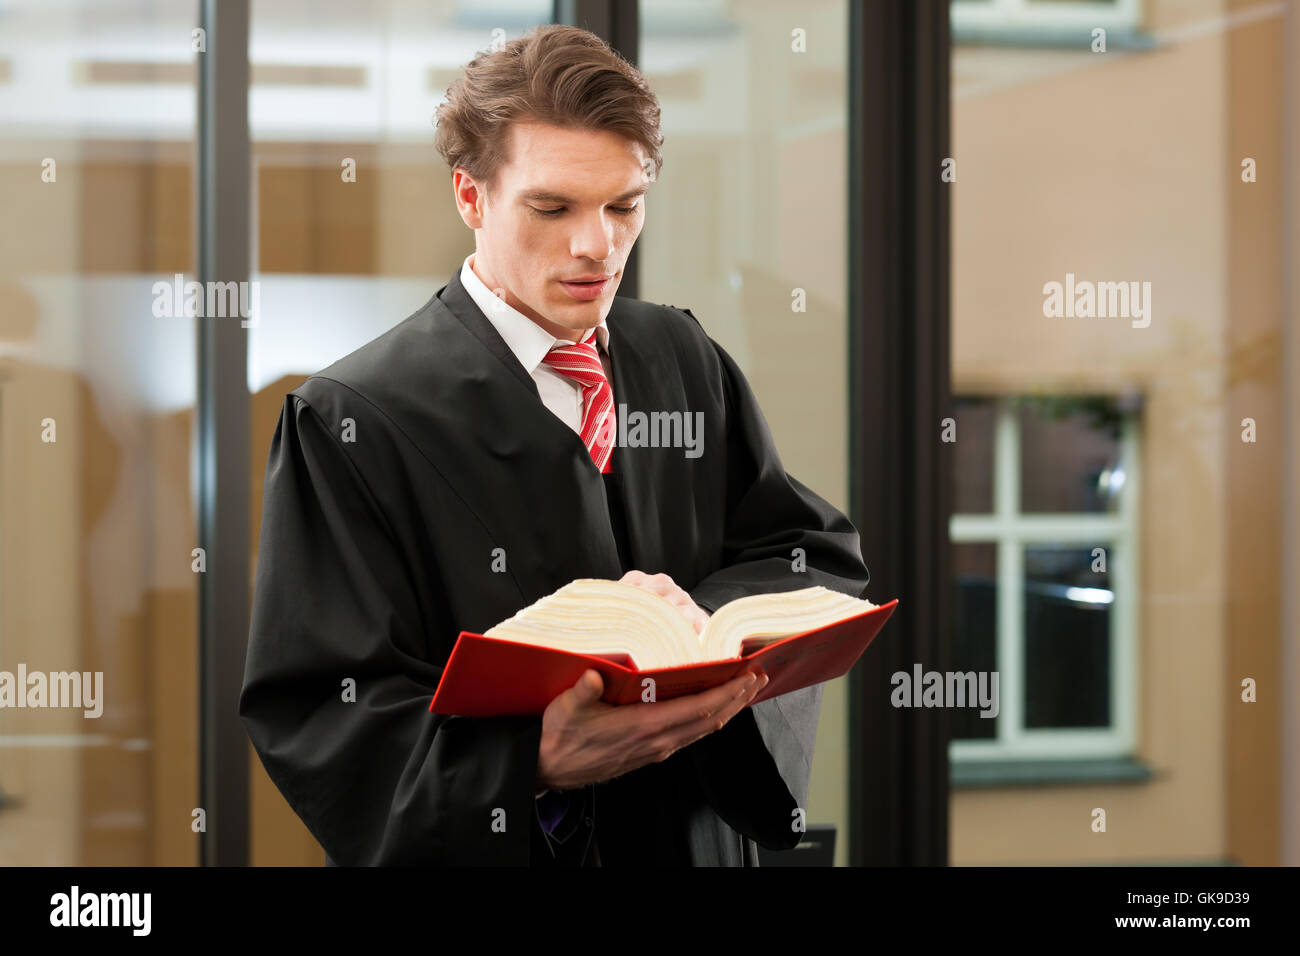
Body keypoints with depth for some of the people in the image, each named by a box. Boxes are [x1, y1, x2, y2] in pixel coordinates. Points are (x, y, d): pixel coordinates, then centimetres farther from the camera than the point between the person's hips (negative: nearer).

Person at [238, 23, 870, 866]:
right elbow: (319, 717, -20)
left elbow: (820, 555, -1)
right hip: (486, 843, -5)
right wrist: (536, 765, -36)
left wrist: (710, 617, -23)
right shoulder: (355, 420, -15)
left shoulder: (686, 362, 2)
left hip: (700, 842, 5)